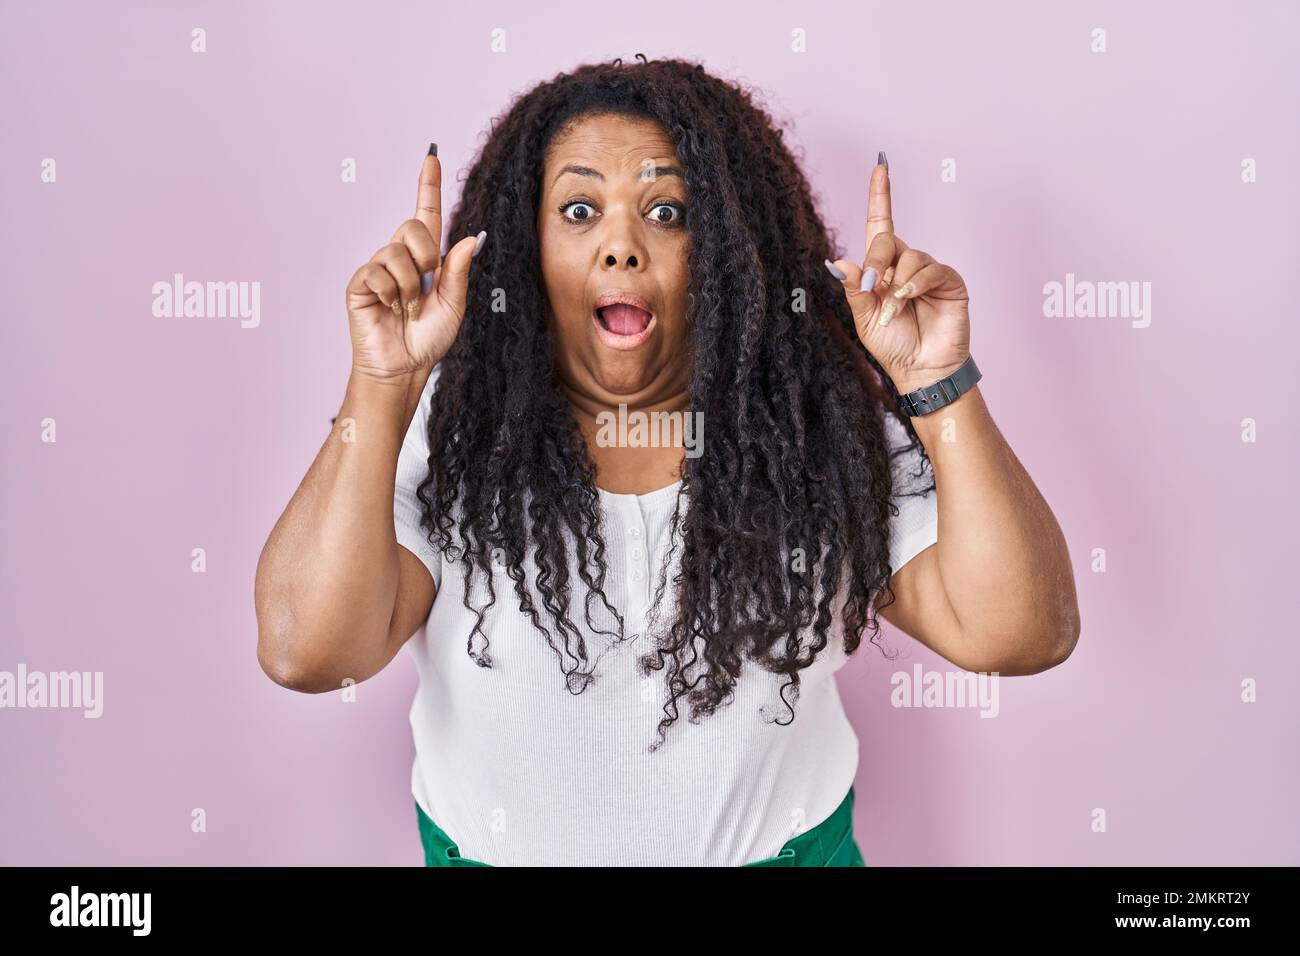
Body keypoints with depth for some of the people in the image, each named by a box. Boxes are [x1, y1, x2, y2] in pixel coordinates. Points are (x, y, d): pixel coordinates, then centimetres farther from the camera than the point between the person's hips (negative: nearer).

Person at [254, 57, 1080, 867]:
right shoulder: (451, 432, -15)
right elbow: (306, 651, -27)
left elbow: (1022, 637, -21)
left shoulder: (823, 436, -14)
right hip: (491, 845, 0)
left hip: (777, 844, 1)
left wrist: (940, 387, -30)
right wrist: (382, 385, -34)